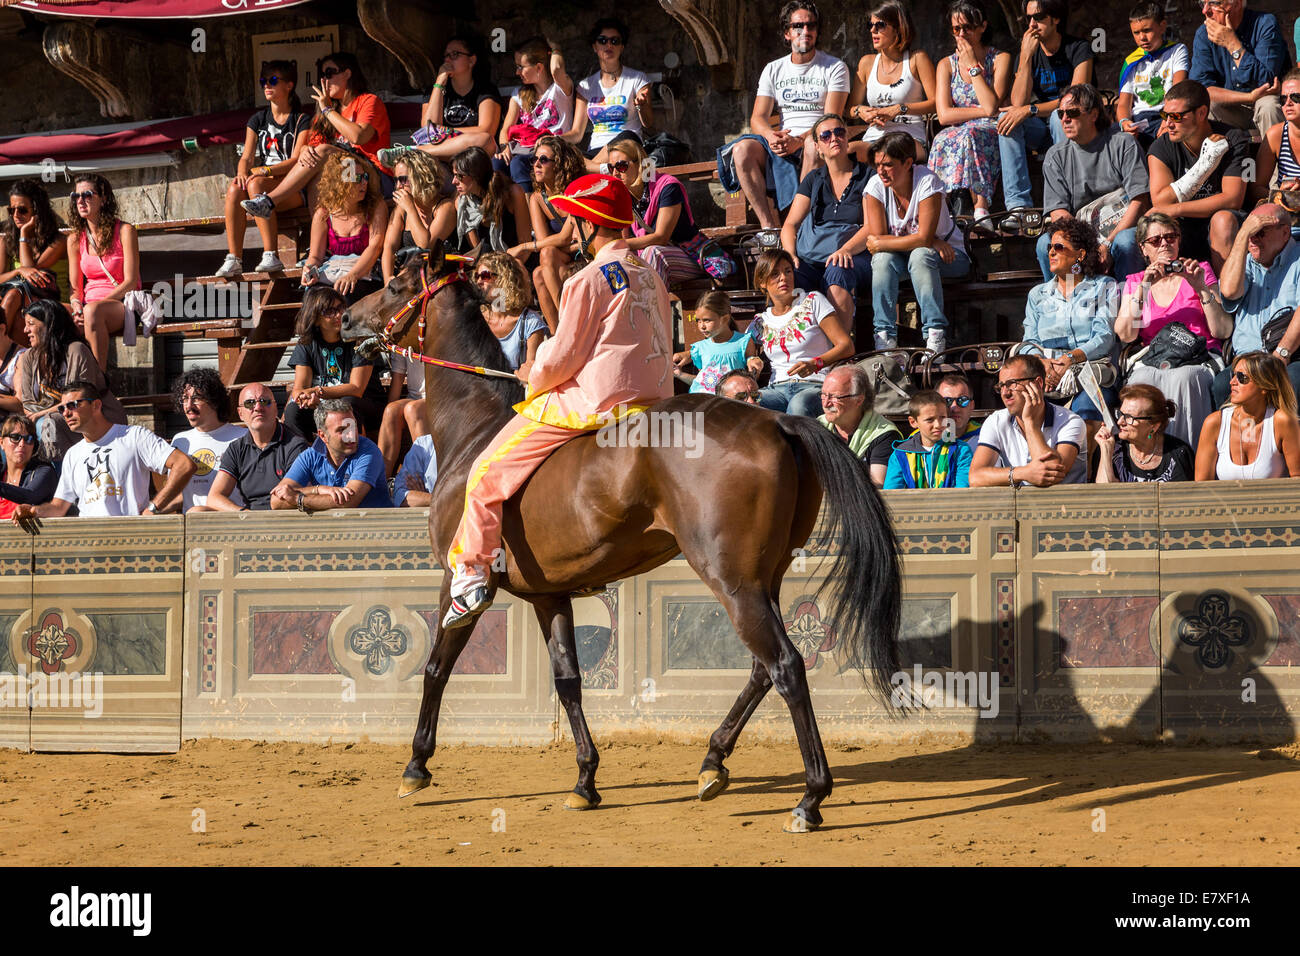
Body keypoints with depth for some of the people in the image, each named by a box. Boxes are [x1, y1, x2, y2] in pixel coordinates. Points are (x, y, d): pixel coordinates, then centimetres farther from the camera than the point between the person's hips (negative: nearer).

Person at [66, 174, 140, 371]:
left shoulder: (124, 231, -1)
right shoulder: (76, 239, 14)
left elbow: (130, 282, -7)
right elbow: (75, 286, 14)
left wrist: (99, 304, -19)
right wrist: (76, 304, -11)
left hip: (122, 305, -4)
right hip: (88, 305, 4)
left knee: (93, 310, -40)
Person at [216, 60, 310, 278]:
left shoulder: (302, 120, 1)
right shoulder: (258, 120, 18)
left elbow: (297, 160, -10)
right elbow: (247, 157, 11)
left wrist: (265, 171, -24)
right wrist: (242, 172, -14)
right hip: (265, 184, 5)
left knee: (256, 184, -36)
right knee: (234, 190, -29)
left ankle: (271, 256, -39)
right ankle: (234, 258, -34)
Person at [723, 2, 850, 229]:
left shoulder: (834, 68, 6)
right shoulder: (773, 70, 17)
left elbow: (832, 119, -6)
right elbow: (758, 117, 8)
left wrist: (799, 140, -24)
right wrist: (771, 136, -18)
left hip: (818, 141, -4)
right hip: (781, 140, 4)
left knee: (814, 144, -40)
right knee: (743, 149, -27)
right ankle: (769, 224, -33)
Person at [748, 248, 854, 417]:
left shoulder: (813, 302, 9)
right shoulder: (759, 323, 20)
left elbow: (846, 346, 2)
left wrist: (815, 364, -16)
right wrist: (751, 362, -3)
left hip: (815, 386, -3)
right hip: (777, 389, 3)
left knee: (799, 406, -42)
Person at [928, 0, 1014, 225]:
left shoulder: (1000, 59, 3)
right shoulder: (947, 65, 13)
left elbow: (992, 106, -13)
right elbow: (944, 115, -1)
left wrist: (973, 66, -6)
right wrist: (984, 111, -10)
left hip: (992, 133, -2)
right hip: (956, 133, 3)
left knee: (970, 136, -37)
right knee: (943, 140, -34)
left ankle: (981, 207, -45)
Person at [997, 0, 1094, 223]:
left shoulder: (1078, 49, -6)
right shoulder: (1029, 52, 6)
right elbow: (1018, 102, -8)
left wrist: (1030, 110, -26)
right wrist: (1026, 57, -16)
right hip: (1039, 129, 4)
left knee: (1060, 115, -36)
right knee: (1007, 119, -25)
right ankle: (1018, 205, -35)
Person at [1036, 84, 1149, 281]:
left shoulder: (1124, 144, 1)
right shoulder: (1056, 156, 10)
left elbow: (1140, 201, -7)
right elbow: (1058, 211, 2)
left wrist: (1108, 244, -19)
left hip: (1123, 228, -2)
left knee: (1125, 242, -37)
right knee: (1045, 242, -27)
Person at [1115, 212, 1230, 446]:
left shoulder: (1200, 271, 15)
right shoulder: (1135, 282, 19)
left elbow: (1223, 332, 5)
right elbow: (1125, 335, 0)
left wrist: (1202, 289, -6)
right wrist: (1143, 288, -7)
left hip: (1198, 359, -1)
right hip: (1152, 361, 1)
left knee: (1182, 378, -37)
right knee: (1141, 382, -35)